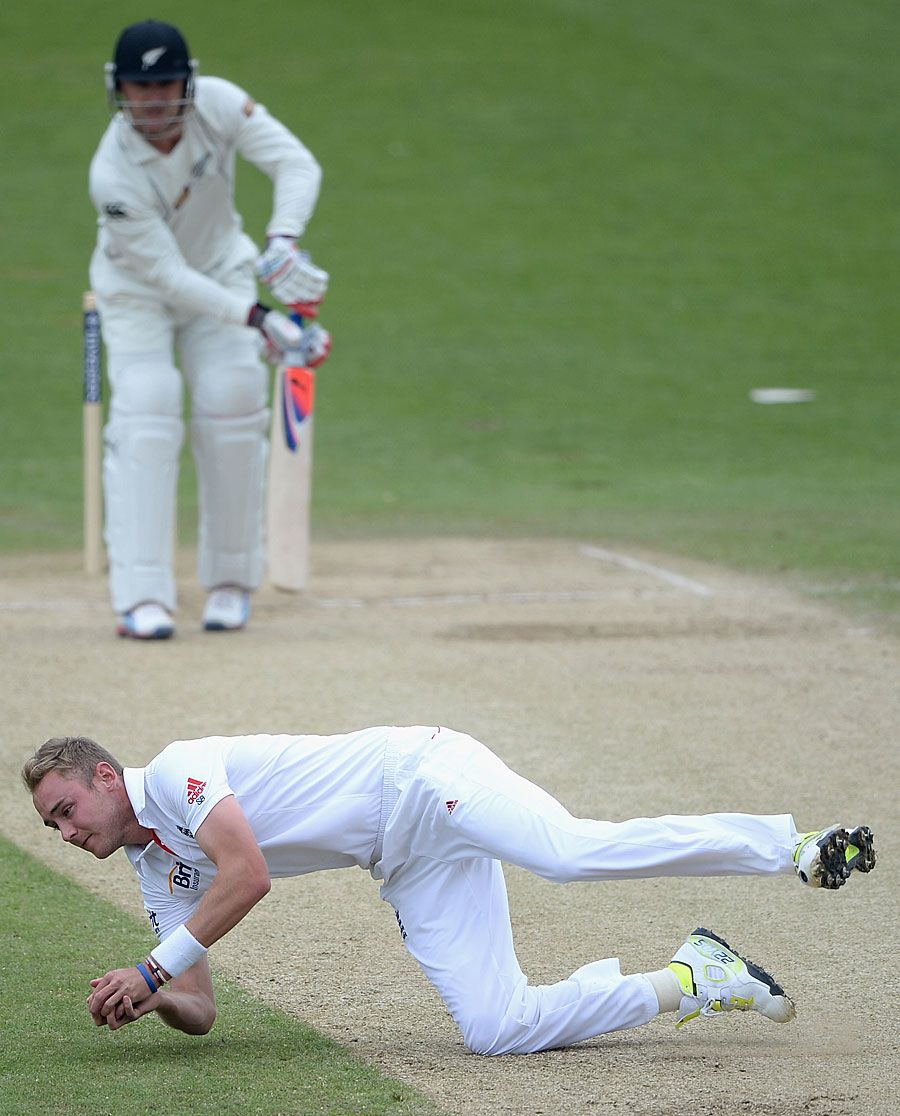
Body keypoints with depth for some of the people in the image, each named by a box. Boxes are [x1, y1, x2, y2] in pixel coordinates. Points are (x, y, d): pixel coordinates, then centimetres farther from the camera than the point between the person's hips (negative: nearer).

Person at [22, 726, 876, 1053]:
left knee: (572, 851, -33)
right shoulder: (158, 864, 16)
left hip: (422, 777, -7)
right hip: (412, 873, 7)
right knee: (493, 1031, -12)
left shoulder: (177, 770, -9)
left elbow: (250, 875, -24)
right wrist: (148, 997, -7)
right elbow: (198, 1010, 16)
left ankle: (794, 846, -28)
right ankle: (687, 984, 0)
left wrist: (150, 969, -18)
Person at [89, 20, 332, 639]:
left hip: (219, 272, 3)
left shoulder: (218, 103, -24)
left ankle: (231, 581, 3)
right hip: (138, 291, -3)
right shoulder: (113, 176, -33)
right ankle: (143, 596, -23)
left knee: (233, 402, -11)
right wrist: (258, 320, -39)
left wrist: (284, 243, -46)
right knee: (145, 409, -20)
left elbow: (296, 163, -28)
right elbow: (168, 275, -31)